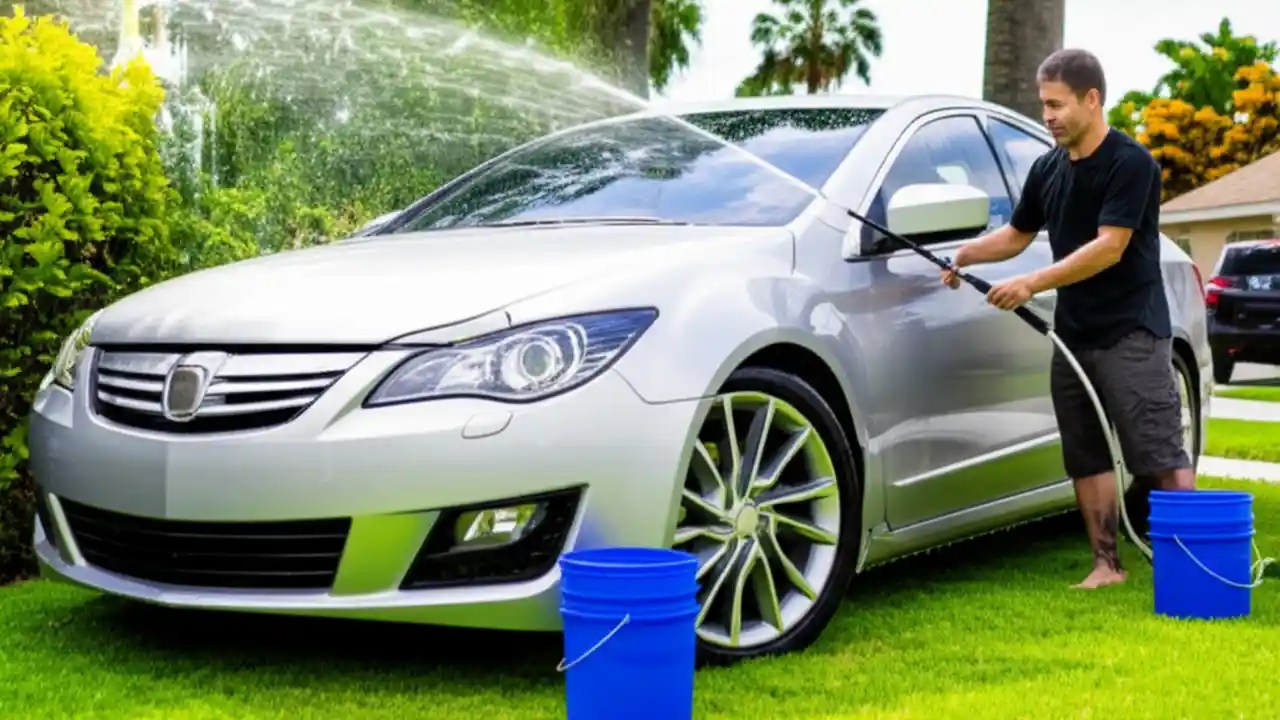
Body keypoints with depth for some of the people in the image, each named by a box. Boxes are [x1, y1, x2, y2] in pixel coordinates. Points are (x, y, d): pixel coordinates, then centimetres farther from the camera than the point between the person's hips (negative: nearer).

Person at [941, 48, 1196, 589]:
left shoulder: (1130, 163, -12)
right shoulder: (1047, 170, 11)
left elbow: (1110, 247, -19)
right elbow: (1017, 235, 21)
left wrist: (1034, 284, -23)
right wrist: (965, 254, 3)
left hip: (1131, 335, -7)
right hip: (1072, 335, 7)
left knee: (1159, 455, -9)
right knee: (1086, 458, 7)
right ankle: (1107, 564, 13)